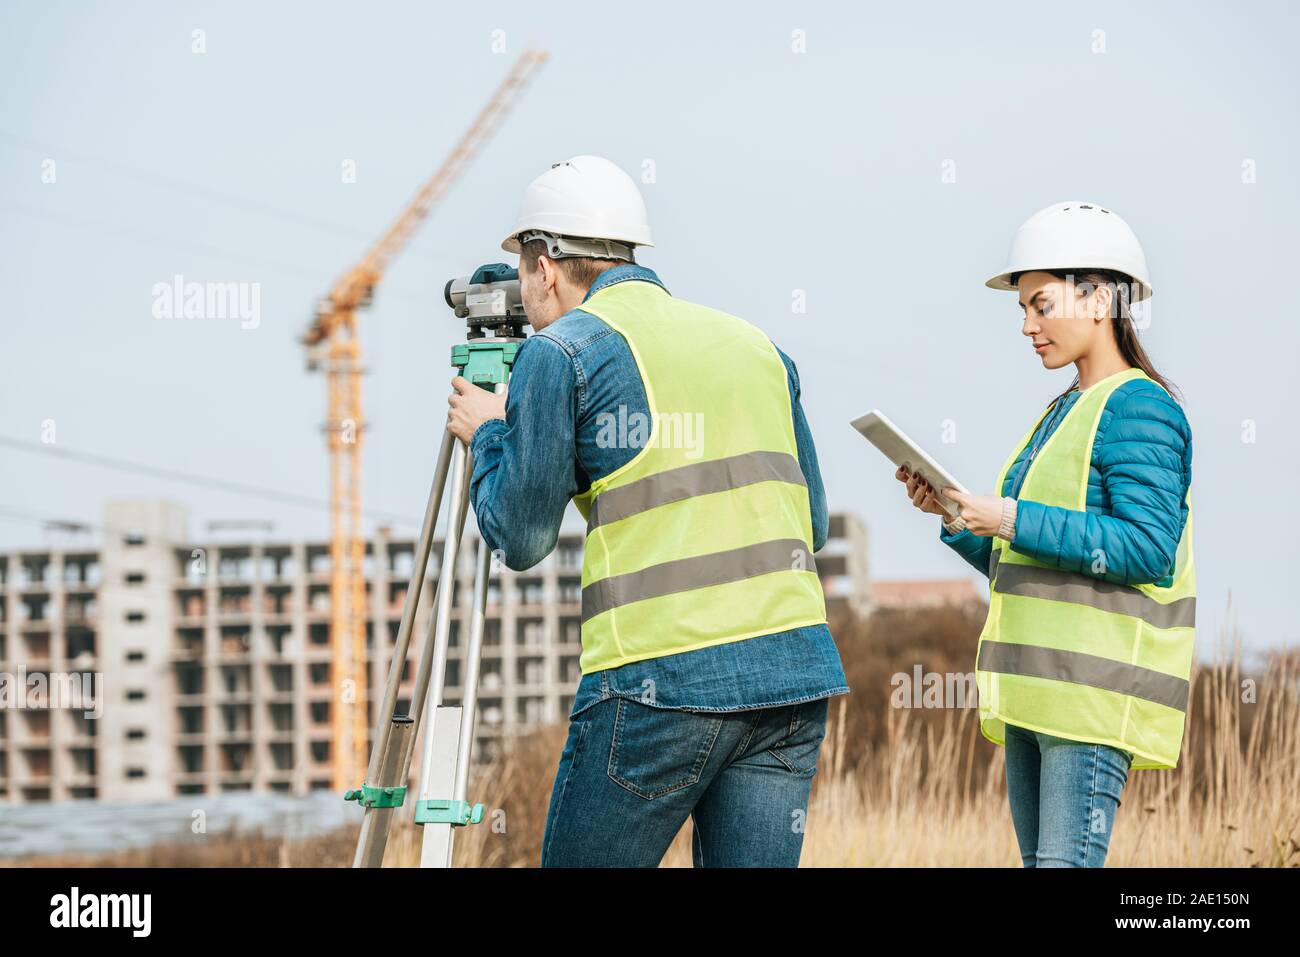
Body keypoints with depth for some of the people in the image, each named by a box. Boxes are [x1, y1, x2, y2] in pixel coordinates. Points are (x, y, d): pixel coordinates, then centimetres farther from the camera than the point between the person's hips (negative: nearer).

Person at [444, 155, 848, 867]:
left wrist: (487, 435, 19)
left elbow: (520, 538, 2)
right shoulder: (756, 347, 19)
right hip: (795, 672, 6)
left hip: (663, 680, -6)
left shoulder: (562, 352, 1)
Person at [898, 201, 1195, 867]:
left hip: (1094, 685, -10)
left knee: (1067, 861, -15)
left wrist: (1014, 520, -18)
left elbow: (1147, 547, -19)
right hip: (1034, 689, 10)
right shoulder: (1063, 413, 21)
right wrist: (953, 515, 8)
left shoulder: (1138, 408, -8)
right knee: (1038, 860, 8)